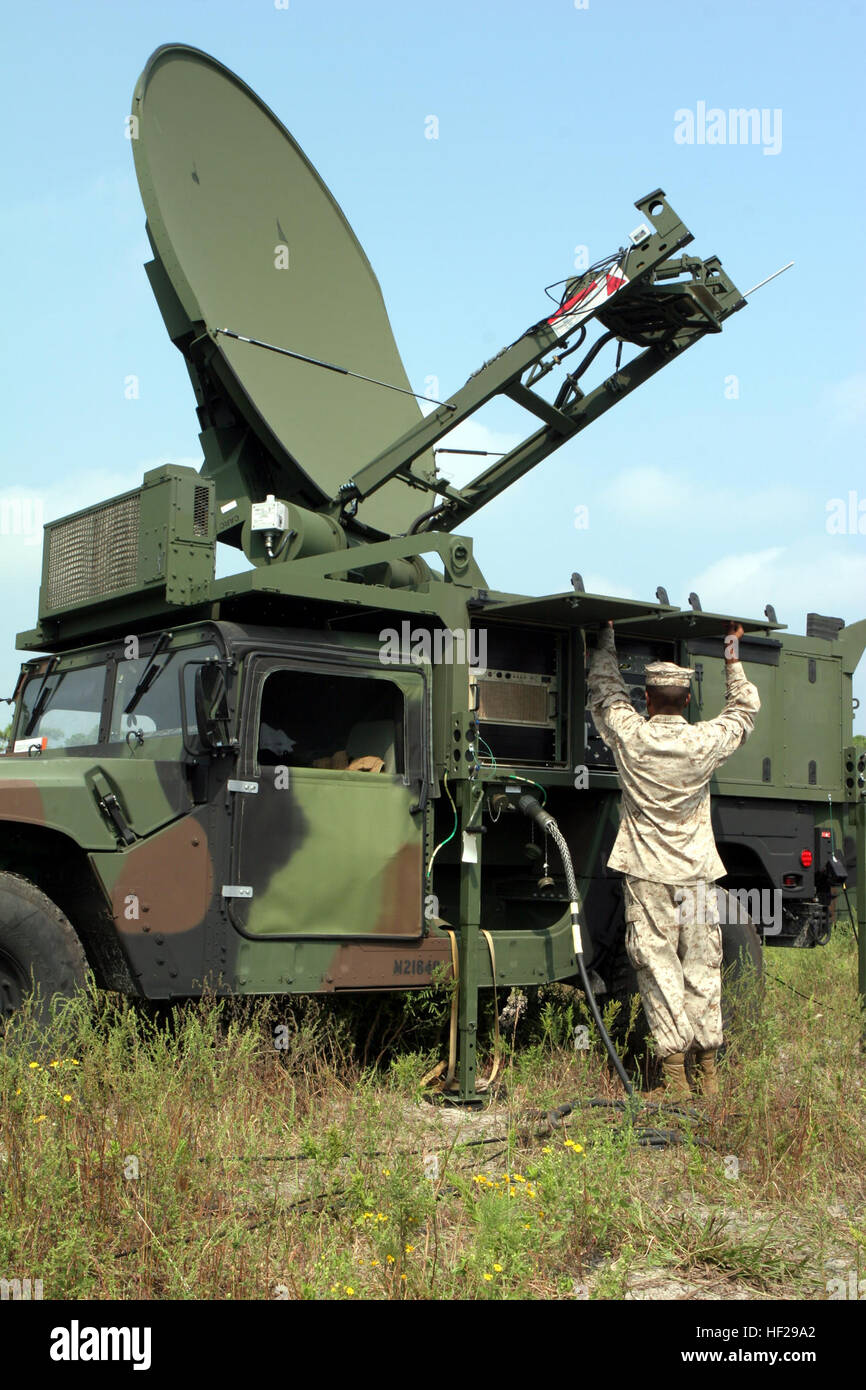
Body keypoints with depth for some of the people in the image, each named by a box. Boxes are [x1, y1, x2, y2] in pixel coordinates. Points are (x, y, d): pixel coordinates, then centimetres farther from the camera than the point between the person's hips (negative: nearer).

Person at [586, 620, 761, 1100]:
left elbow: (605, 689, 11)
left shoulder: (629, 735, -8)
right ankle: (708, 1069, 13)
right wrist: (733, 654, 23)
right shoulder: (706, 741, -5)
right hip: (697, 872, 2)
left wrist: (607, 636, 23)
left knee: (658, 966, 0)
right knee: (701, 966, 9)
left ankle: (674, 1072, -1)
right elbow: (745, 708, 15)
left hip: (647, 874, -2)